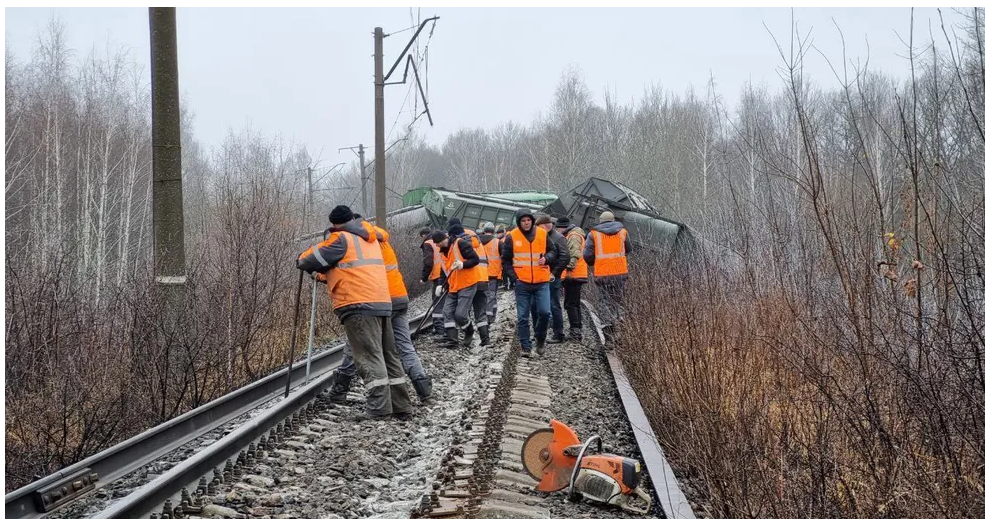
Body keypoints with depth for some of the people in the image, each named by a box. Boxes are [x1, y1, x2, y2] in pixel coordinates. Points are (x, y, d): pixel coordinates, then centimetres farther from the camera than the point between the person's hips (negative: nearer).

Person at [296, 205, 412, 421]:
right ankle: (402, 407, 13)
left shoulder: (341, 239, -1)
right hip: (383, 304, 8)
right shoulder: (371, 240, 23)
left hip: (359, 306, -8)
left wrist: (301, 260, 23)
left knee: (370, 357, -11)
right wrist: (326, 275, 35)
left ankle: (379, 409, -18)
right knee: (389, 355, 11)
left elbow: (314, 259, 1)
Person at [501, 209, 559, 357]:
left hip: (541, 282, 0)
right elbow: (505, 260, 8)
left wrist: (547, 258, -8)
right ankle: (526, 347, 9)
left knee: (544, 312, -9)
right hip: (522, 283, 0)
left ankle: (540, 340, 14)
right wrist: (513, 274, -4)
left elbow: (553, 251, 14)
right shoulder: (512, 237, 0)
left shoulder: (542, 234, 3)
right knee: (523, 317, 1)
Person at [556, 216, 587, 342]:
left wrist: (569, 267, -32)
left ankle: (575, 331, -10)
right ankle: (578, 331, 20)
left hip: (573, 275, -11)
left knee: (570, 304, -9)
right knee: (575, 304, 15)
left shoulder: (573, 236, -13)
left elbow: (574, 254, -26)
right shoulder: (570, 235, 20)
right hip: (577, 276, 11)